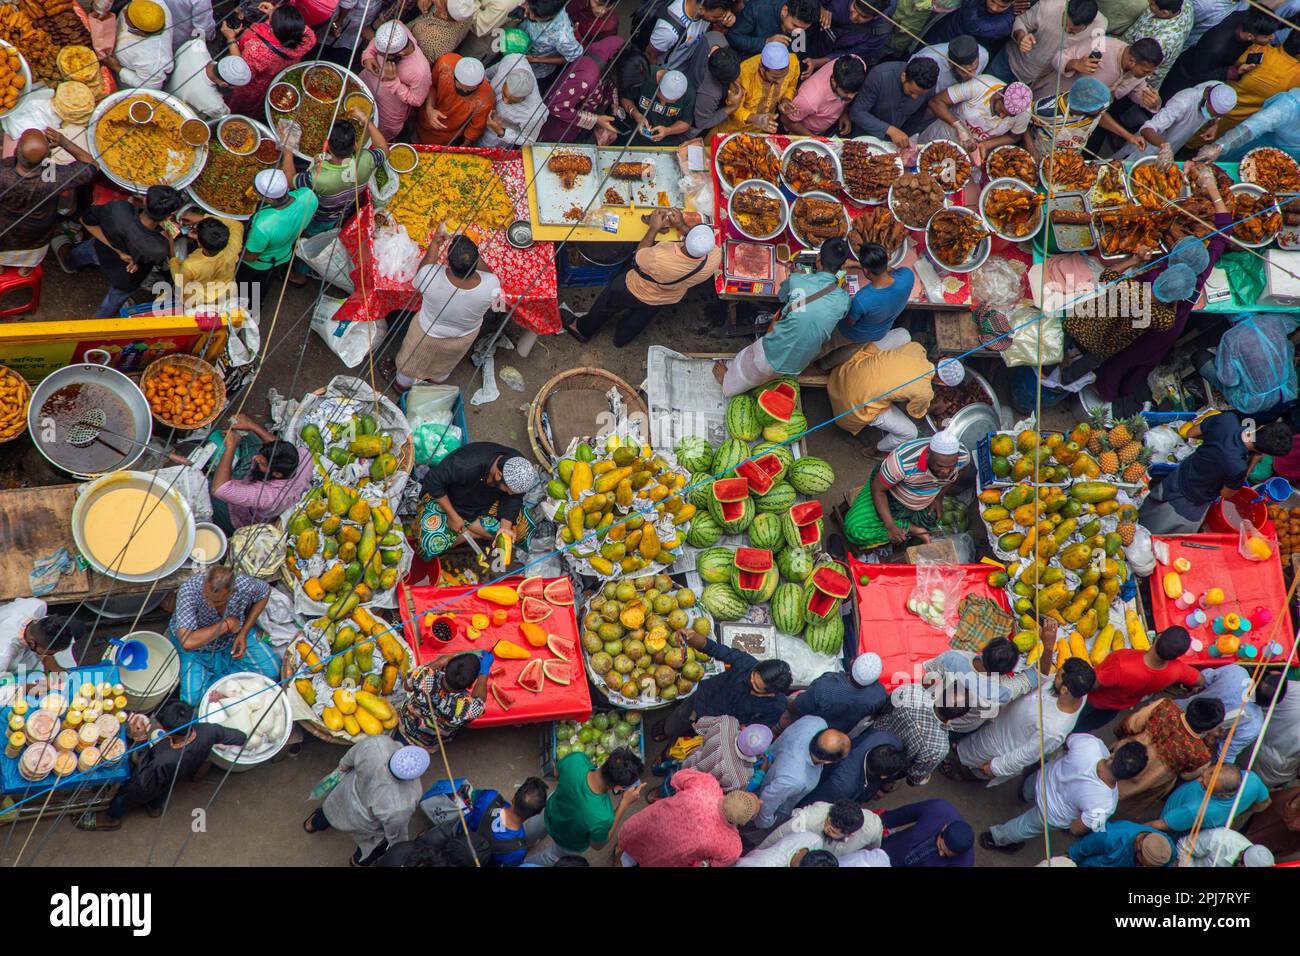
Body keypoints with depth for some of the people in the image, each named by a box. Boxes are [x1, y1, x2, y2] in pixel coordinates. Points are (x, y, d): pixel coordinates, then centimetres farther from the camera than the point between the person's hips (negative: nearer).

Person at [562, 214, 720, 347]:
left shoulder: (660, 259, -47)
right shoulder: (715, 257, -37)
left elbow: (638, 256, -22)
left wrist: (653, 228, -14)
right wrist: (682, 226, -7)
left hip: (635, 292, -4)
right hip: (670, 298, 4)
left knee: (606, 306, 27)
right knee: (641, 317, 35)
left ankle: (582, 328, 53)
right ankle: (620, 340, 63)